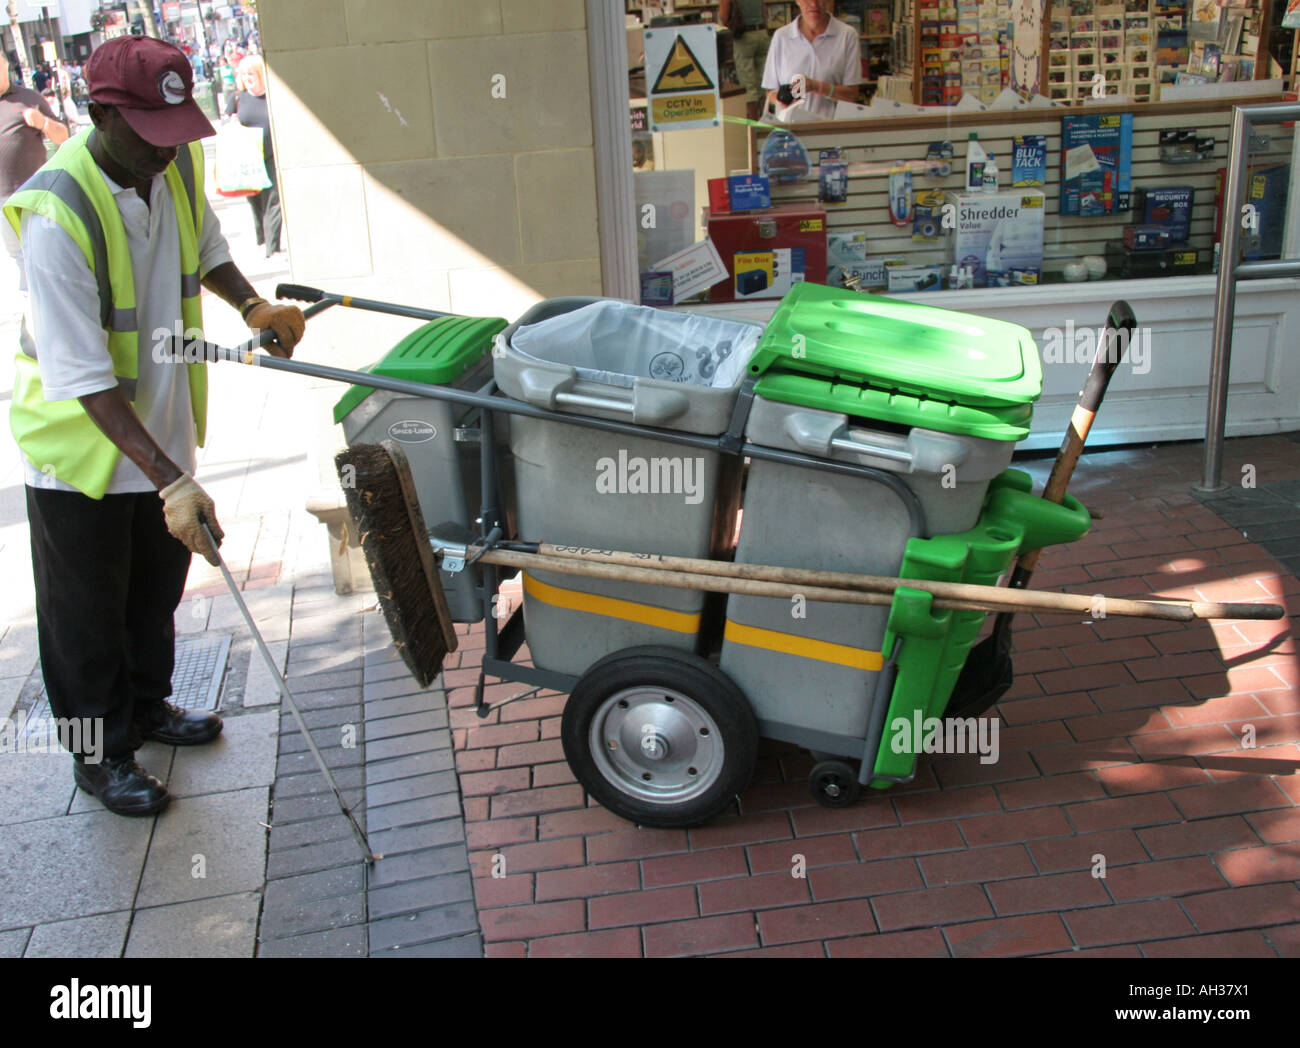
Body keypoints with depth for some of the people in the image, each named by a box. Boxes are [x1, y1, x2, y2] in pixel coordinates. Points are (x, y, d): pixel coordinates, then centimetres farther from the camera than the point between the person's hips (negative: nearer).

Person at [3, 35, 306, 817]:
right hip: (82, 450, -6)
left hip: (161, 430, 7)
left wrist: (250, 305, -5)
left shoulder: (179, 165, -8)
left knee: (158, 590, 24)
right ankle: (98, 753, 32)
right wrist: (172, 481, -37)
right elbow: (84, 379, -31)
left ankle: (147, 705, 47)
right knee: (88, 616, 12)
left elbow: (206, 248, 15)